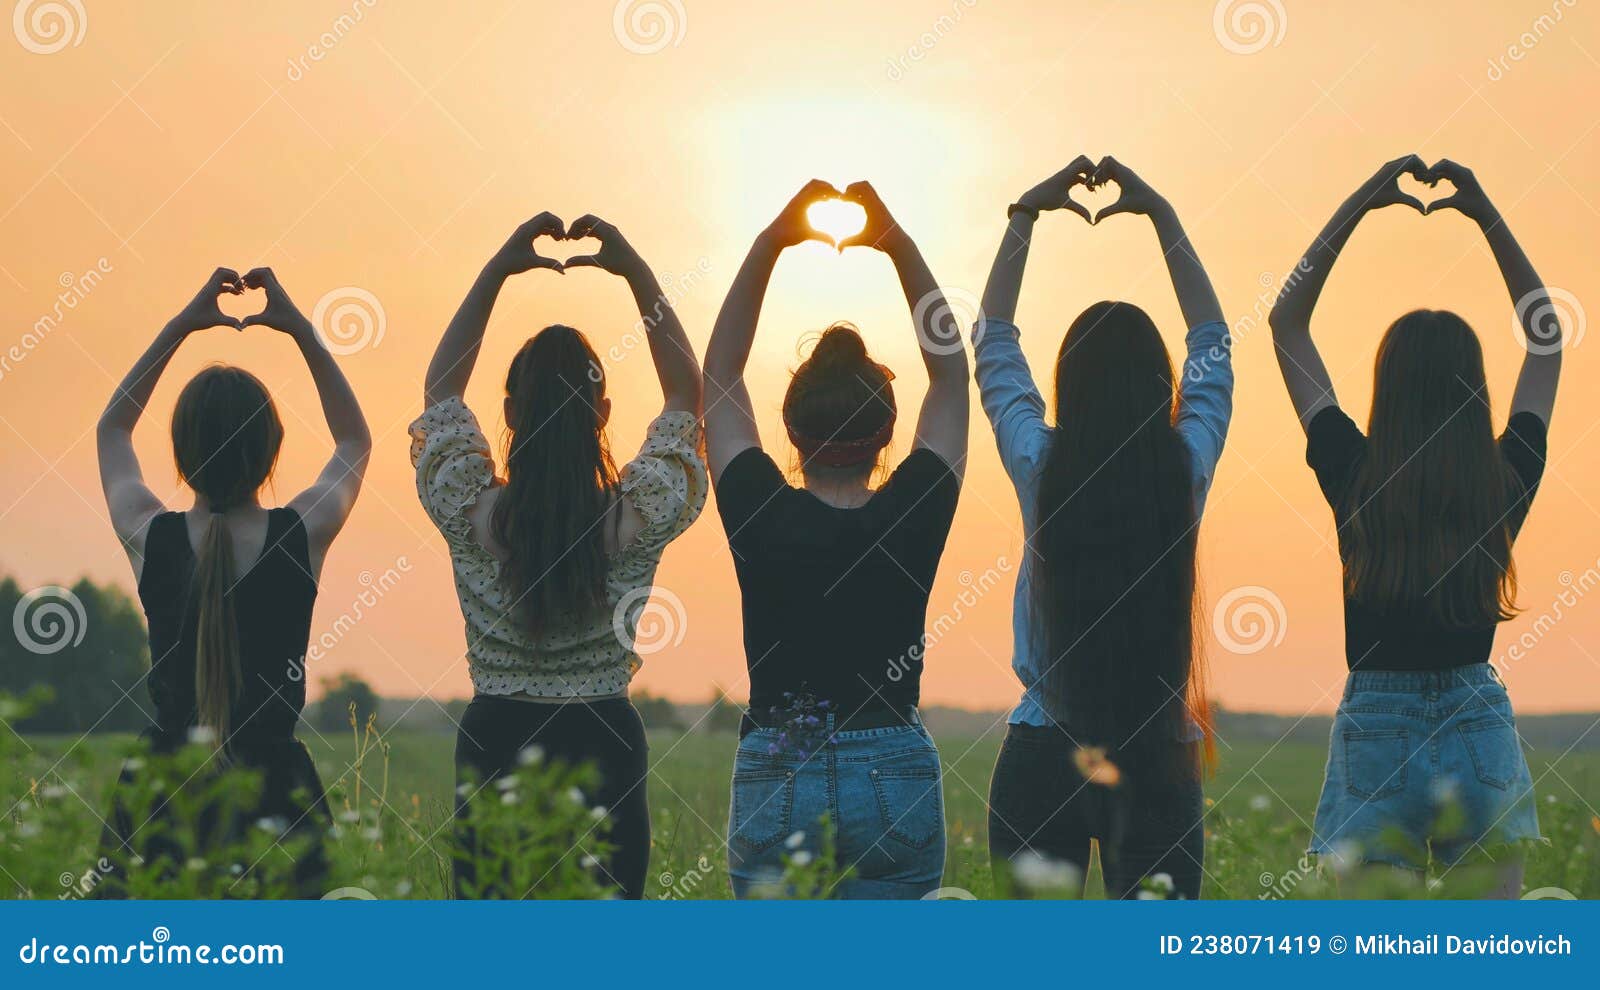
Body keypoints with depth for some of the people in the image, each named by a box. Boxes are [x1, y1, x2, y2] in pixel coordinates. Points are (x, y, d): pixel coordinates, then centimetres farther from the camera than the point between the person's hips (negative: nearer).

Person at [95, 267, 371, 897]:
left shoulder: (149, 538, -2)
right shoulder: (303, 535, -4)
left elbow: (112, 428, 20)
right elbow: (355, 441, 19)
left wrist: (180, 326, 18)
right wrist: (300, 329, 16)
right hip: (276, 791, -1)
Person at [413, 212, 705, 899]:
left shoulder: (472, 514, -8)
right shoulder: (637, 519, -9)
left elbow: (440, 388, 9)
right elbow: (687, 396, 7)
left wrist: (497, 269, 7)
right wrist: (636, 271, 5)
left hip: (495, 744, 1)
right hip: (604, 743, 0)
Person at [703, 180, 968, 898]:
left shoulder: (761, 518, -5)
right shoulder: (913, 517, -4)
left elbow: (718, 375, 7)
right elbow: (951, 373, 8)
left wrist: (767, 246, 6)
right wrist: (901, 248, 7)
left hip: (773, 788, 0)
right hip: (897, 783, 0)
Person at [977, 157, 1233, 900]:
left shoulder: (1042, 469, -5)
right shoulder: (1185, 469, -4)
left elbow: (993, 340, 11)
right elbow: (1212, 339, 13)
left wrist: (1026, 214, 18)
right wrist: (1161, 214, 20)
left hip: (1040, 754, 0)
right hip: (1159, 755, 0)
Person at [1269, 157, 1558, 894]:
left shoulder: (1355, 479, -9)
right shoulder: (1508, 482, -5)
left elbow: (1286, 322, 3)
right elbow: (1547, 338, 12)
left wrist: (1357, 206, 4)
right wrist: (1489, 217, 12)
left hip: (1375, 733, -1)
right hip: (1480, 733, 2)